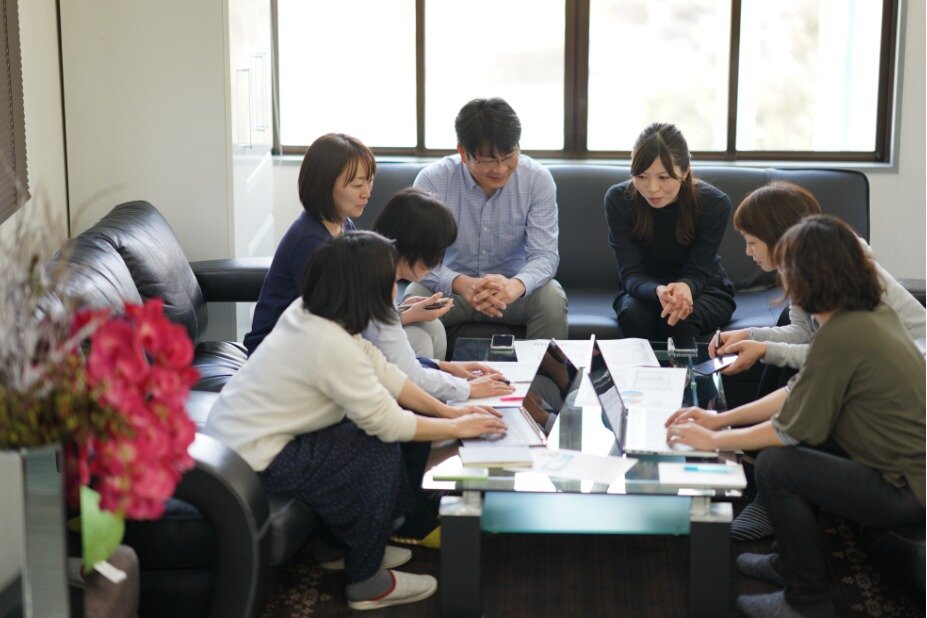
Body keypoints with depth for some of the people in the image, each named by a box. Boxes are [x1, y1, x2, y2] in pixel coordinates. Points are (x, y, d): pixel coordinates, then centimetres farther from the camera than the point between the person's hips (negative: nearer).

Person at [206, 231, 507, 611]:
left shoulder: (309, 311, -1)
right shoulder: (332, 345, -27)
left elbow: (382, 371, 7)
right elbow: (389, 425, -18)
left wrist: (445, 410, 4)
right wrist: (457, 428, -6)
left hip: (231, 435, 9)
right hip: (250, 463, -9)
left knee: (369, 431, 13)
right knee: (381, 451, -5)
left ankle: (342, 545, 29)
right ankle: (367, 582, 8)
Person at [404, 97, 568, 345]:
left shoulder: (538, 179, -10)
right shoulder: (432, 180, -14)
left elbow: (545, 254, -15)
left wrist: (515, 285, -39)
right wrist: (462, 284, -40)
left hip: (512, 285, 1)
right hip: (452, 287, -1)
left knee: (552, 298, -28)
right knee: (415, 299, -30)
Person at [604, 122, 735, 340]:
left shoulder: (715, 204, -22)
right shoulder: (618, 200, -20)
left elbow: (696, 272, -19)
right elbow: (630, 273, -23)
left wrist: (684, 288, -46)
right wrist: (659, 292, -47)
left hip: (703, 289, -1)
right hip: (644, 288, 1)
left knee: (680, 320, -33)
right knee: (634, 314, -32)